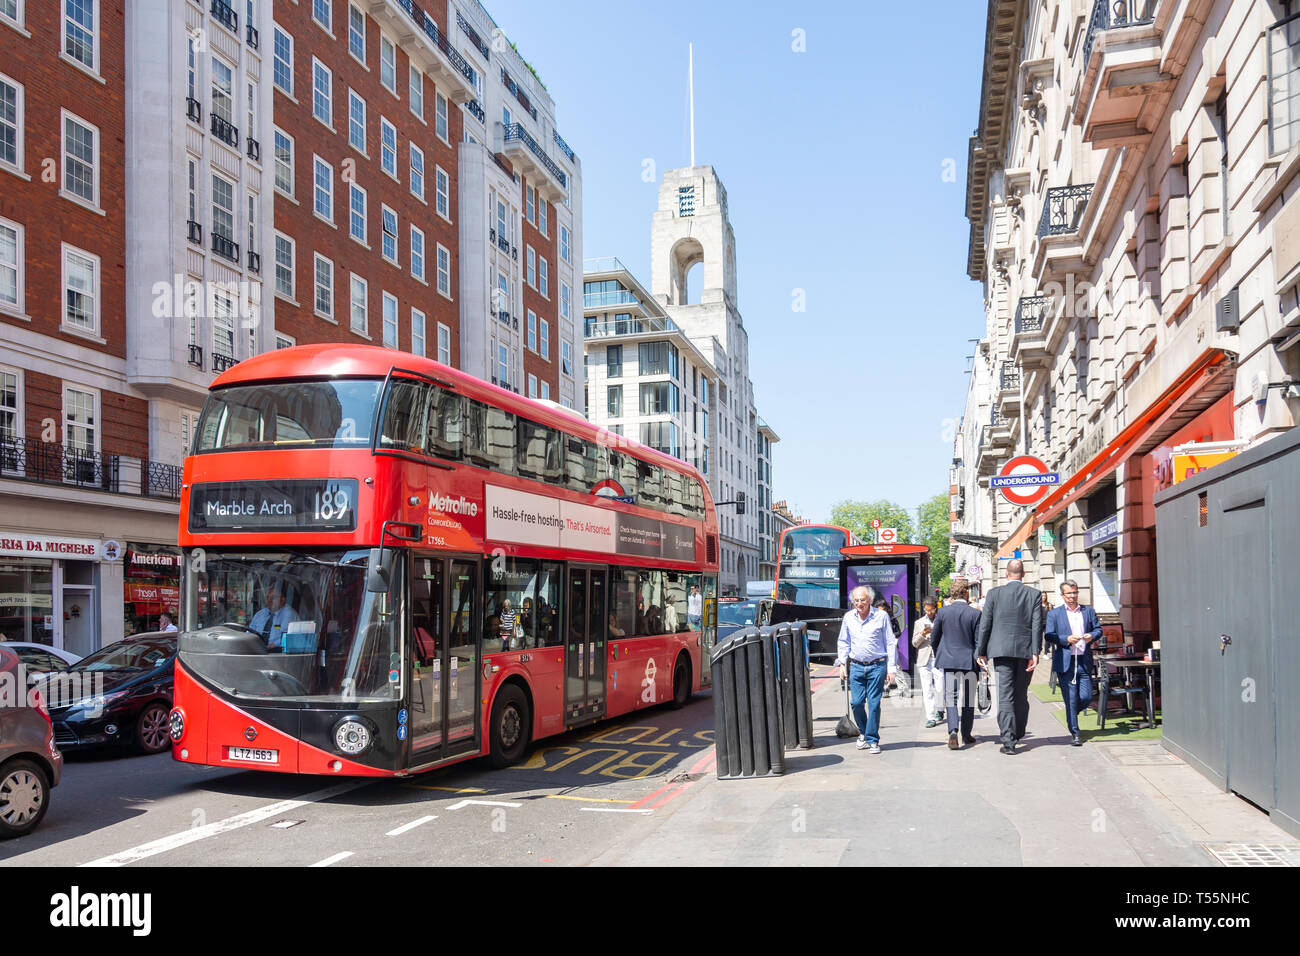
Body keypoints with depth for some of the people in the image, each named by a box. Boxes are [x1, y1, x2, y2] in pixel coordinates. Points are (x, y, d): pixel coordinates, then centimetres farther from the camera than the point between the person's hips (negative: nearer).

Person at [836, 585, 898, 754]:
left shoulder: (881, 616, -4)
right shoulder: (848, 617, 6)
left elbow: (890, 643, 0)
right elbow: (843, 643, 16)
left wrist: (891, 667, -3)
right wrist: (842, 664, 9)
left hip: (877, 666, -3)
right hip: (856, 666, 3)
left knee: (874, 703, -4)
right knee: (857, 703, -1)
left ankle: (872, 740, 6)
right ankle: (863, 733, 23)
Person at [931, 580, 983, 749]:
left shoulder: (943, 612, -3)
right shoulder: (975, 614, -8)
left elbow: (934, 639, 3)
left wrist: (938, 655, 20)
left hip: (948, 660, 0)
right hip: (969, 661, 0)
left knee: (951, 697, 2)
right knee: (968, 699, 13)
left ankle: (953, 731, -17)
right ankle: (966, 734, 21)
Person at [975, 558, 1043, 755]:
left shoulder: (994, 593, 0)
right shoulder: (1034, 594, 2)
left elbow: (984, 625, 0)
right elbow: (1037, 625, -4)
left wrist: (981, 652, 6)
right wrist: (1035, 652, -5)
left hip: (1002, 650, -2)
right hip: (1025, 650, 2)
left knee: (1005, 695, -3)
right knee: (1021, 695, 15)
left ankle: (1008, 740, -11)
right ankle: (1018, 734, 26)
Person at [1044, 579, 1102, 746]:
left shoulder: (1088, 611, 14)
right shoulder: (1054, 614, 5)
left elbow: (1098, 629, 15)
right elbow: (1048, 636, -2)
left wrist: (1092, 636, -8)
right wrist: (1067, 639, -17)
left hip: (1084, 662, 3)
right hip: (1065, 662, -3)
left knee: (1086, 697, -1)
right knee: (1071, 699, -3)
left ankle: (1071, 715, 29)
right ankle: (1074, 733, 4)